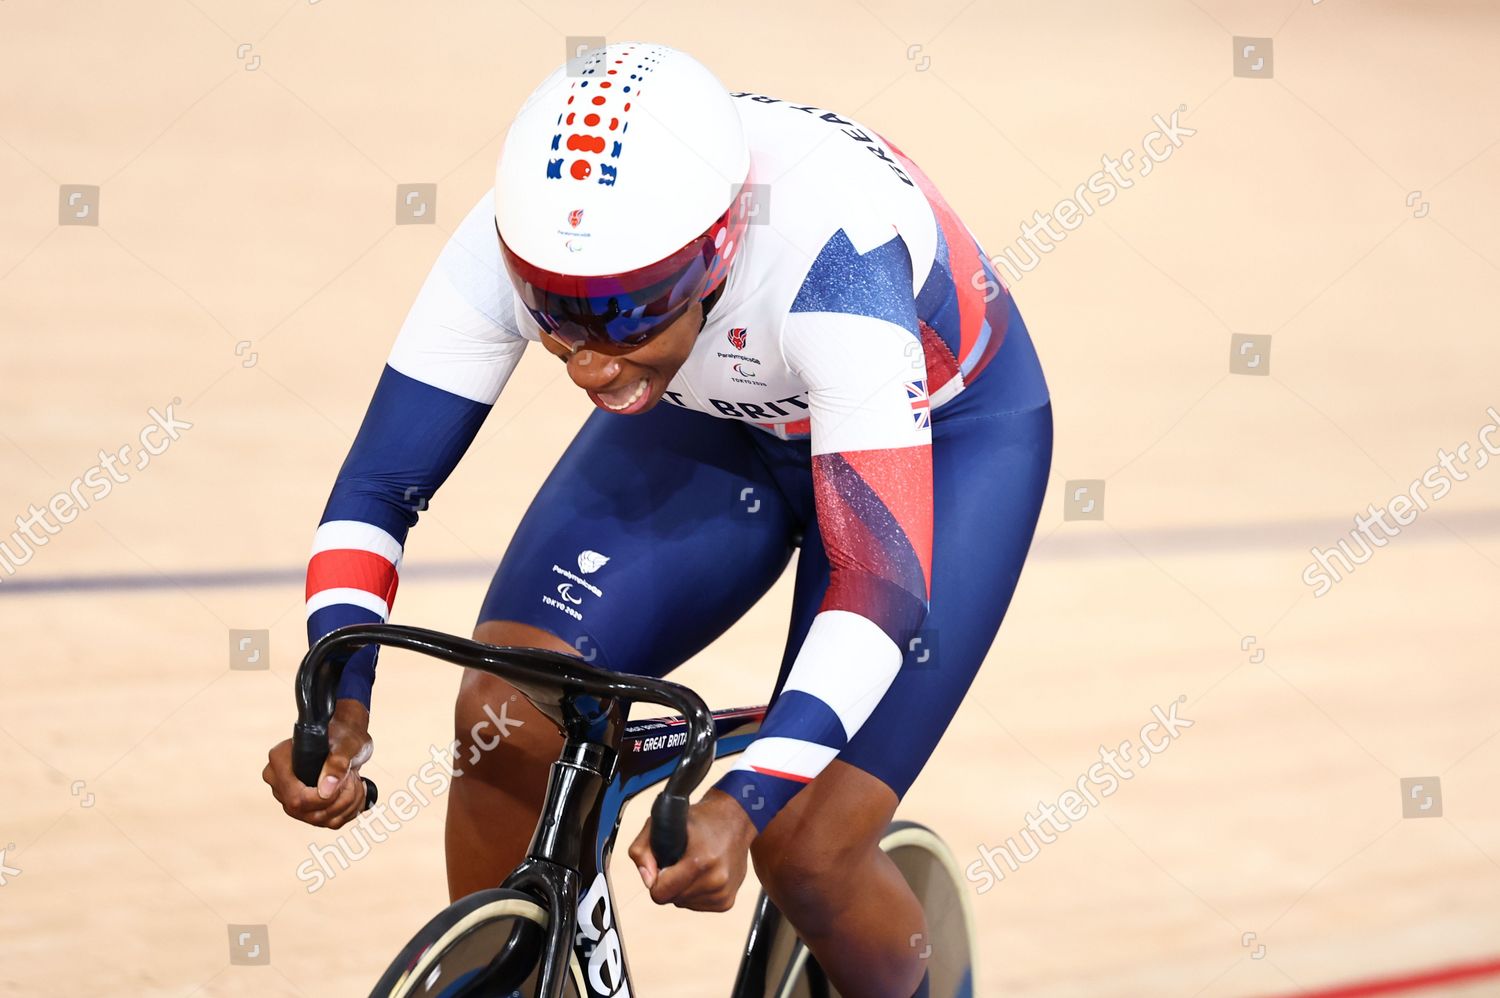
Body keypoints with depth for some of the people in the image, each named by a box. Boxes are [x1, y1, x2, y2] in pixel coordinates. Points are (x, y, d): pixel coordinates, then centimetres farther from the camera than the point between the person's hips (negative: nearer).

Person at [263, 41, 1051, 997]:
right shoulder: (519, 239, -30)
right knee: (507, 718, -17)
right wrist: (337, 703, -39)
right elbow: (379, 487, -22)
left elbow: (883, 579, -45)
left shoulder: (829, 256, -42)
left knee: (808, 854, -15)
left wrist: (743, 802, -56)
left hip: (937, 431, -4)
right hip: (713, 417, 4)